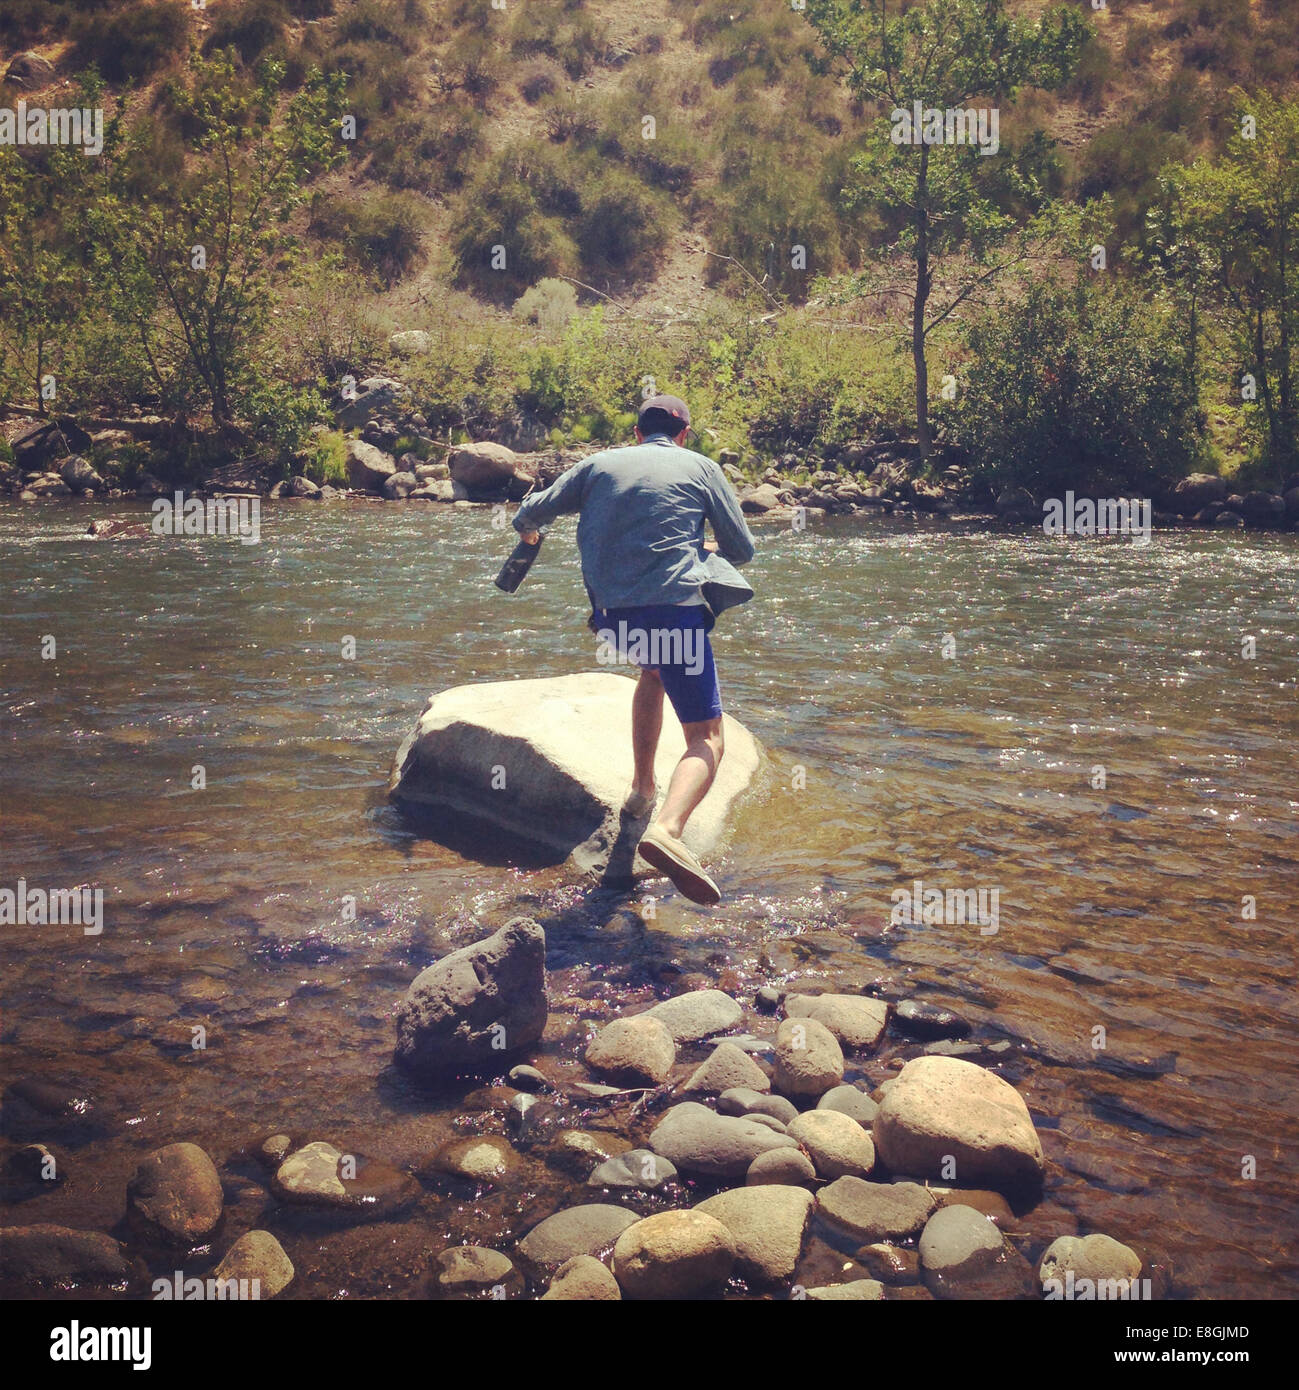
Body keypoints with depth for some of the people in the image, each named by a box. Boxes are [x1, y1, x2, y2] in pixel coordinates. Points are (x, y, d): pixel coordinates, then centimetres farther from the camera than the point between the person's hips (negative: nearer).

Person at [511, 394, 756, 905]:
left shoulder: (599, 464, 17)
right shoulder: (701, 468, 13)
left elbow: (529, 514, 20)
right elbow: (742, 550, 16)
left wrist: (529, 528, 44)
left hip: (611, 614, 4)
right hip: (674, 609, -4)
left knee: (653, 671, 36)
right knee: (707, 738, -4)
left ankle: (641, 788, 40)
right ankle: (667, 828, -32)